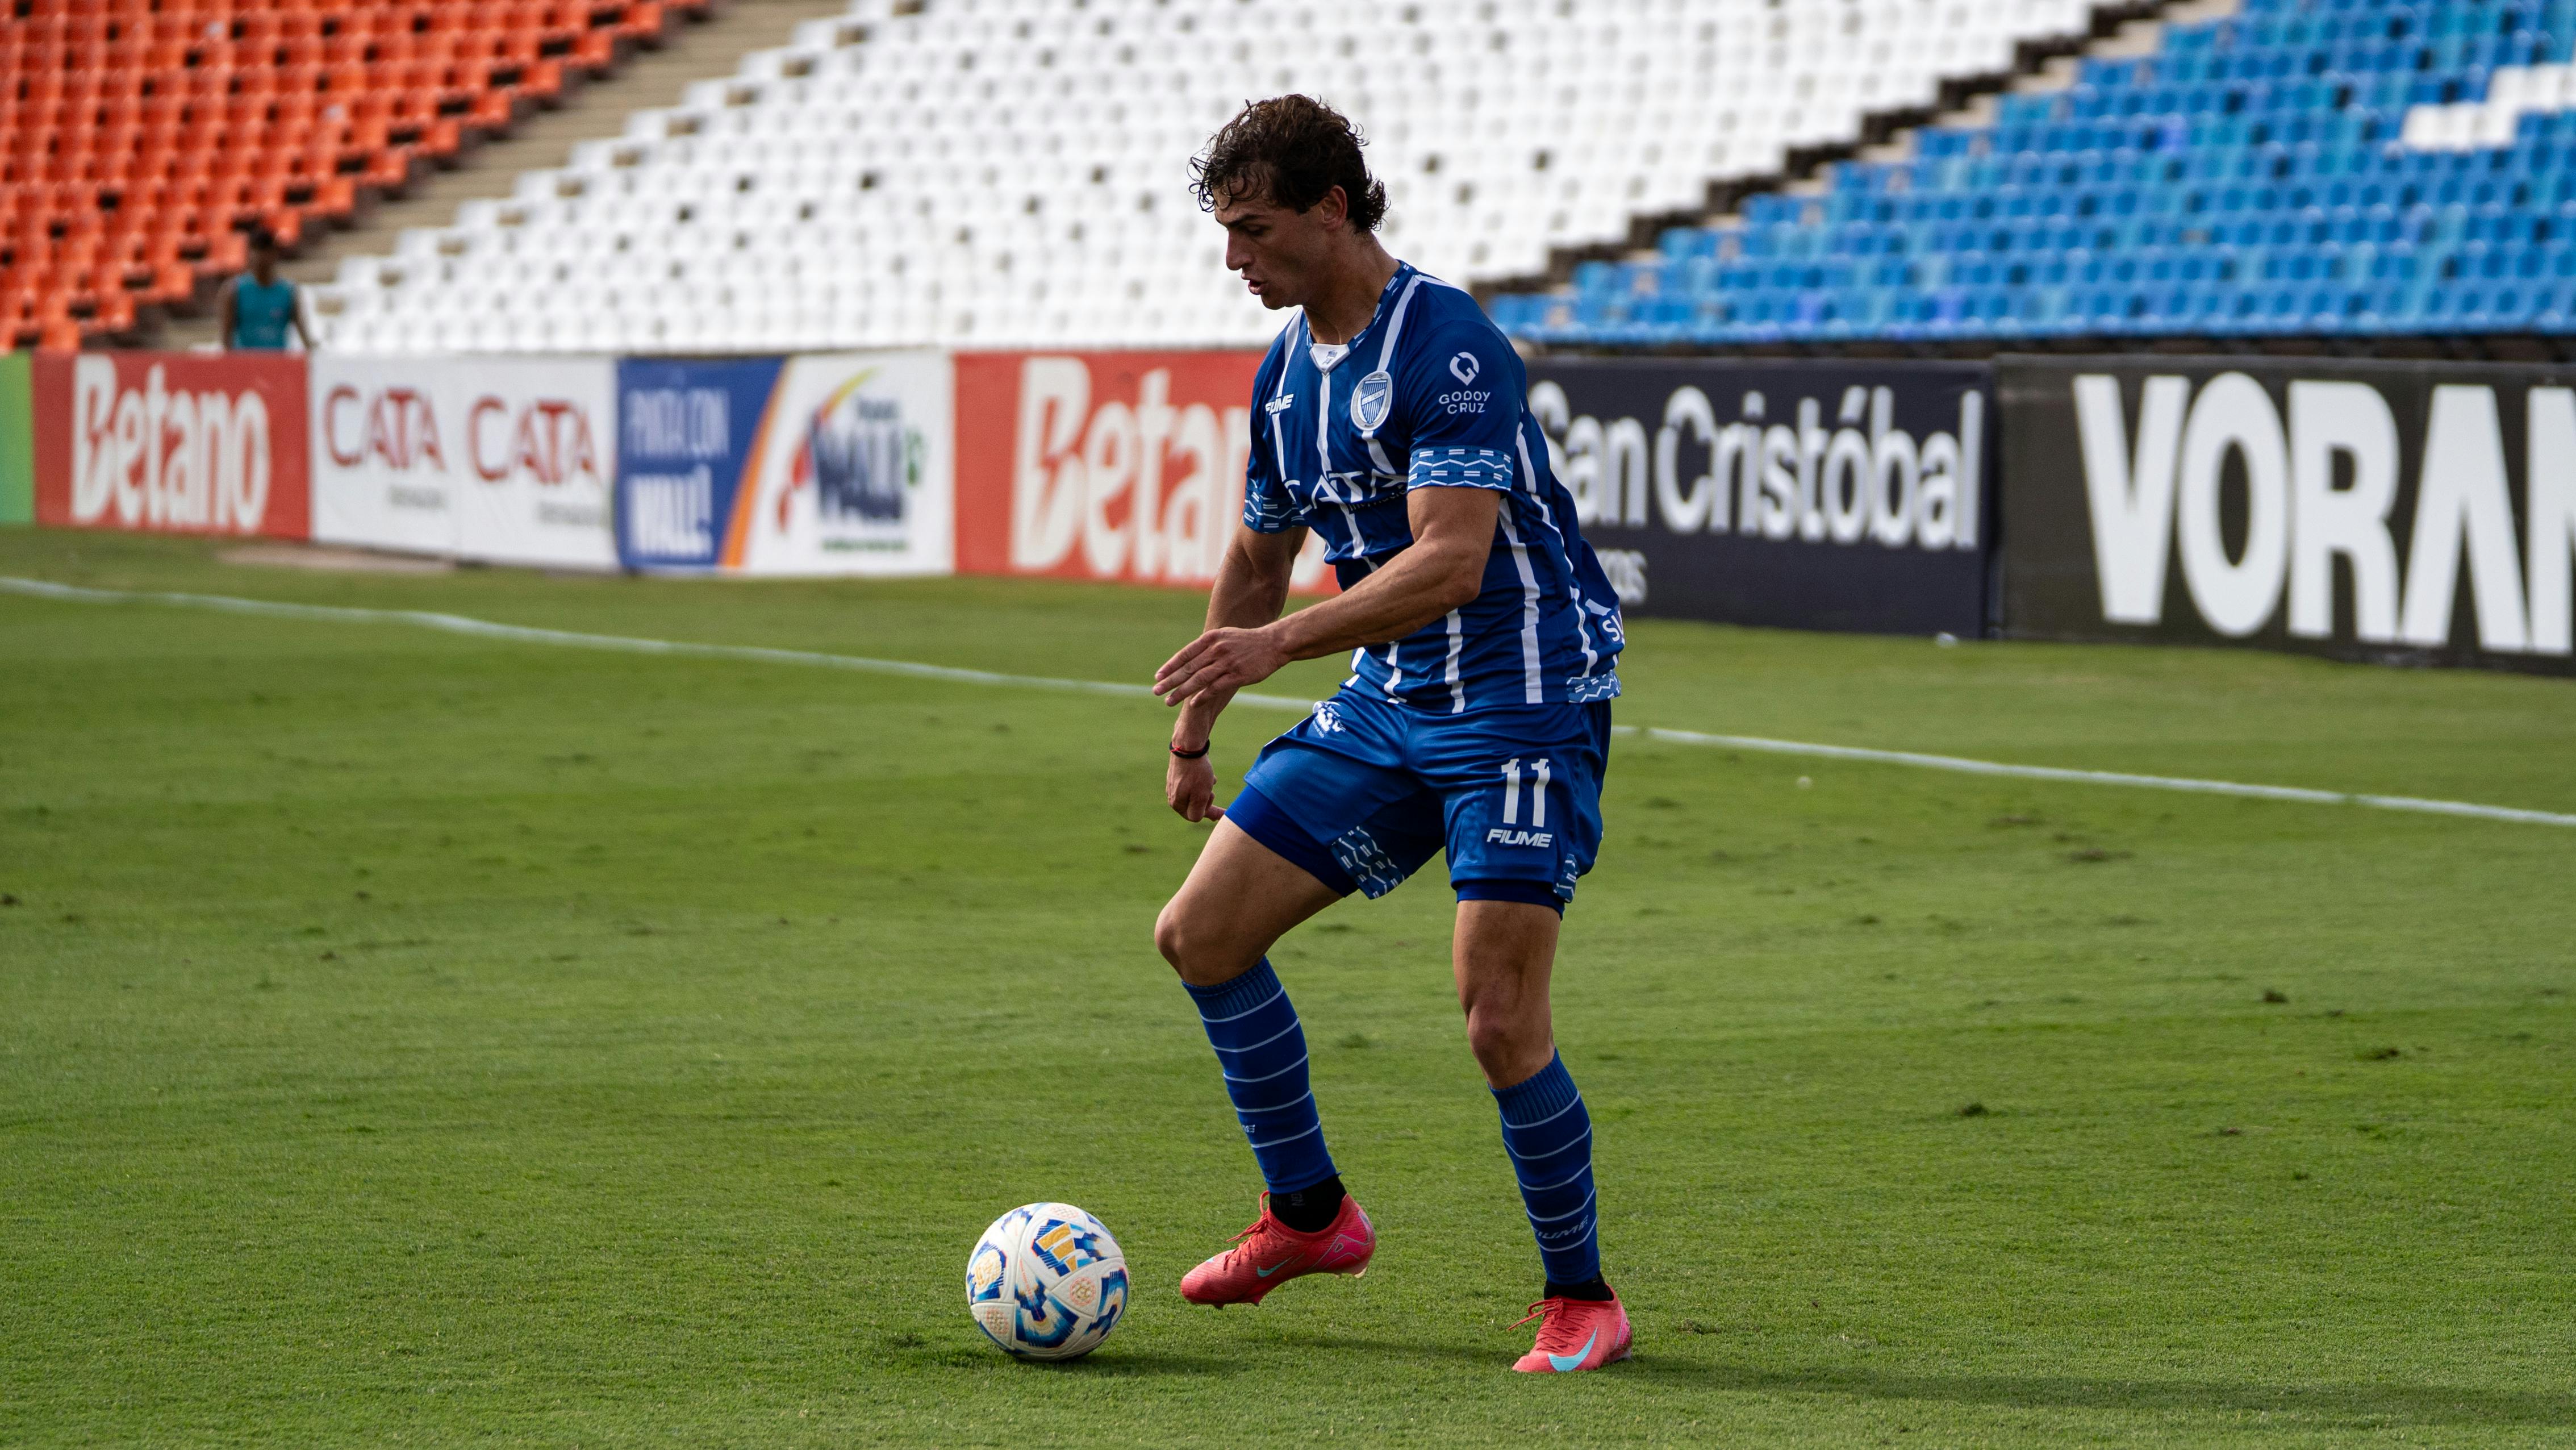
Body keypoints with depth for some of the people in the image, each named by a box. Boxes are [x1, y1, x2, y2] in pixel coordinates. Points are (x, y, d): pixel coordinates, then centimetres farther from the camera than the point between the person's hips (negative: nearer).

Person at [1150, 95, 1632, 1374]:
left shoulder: (1446, 345, -19)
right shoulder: (1288, 368, 8)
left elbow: (1449, 560, -29)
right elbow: (1258, 560, 22)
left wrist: (1279, 644, -35)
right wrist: (1194, 731, 25)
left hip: (1523, 705, -9)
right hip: (1385, 703, 9)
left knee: (1499, 1021, -15)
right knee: (1201, 934, 3)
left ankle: (1581, 1297, 4)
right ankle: (1309, 1215, 19)